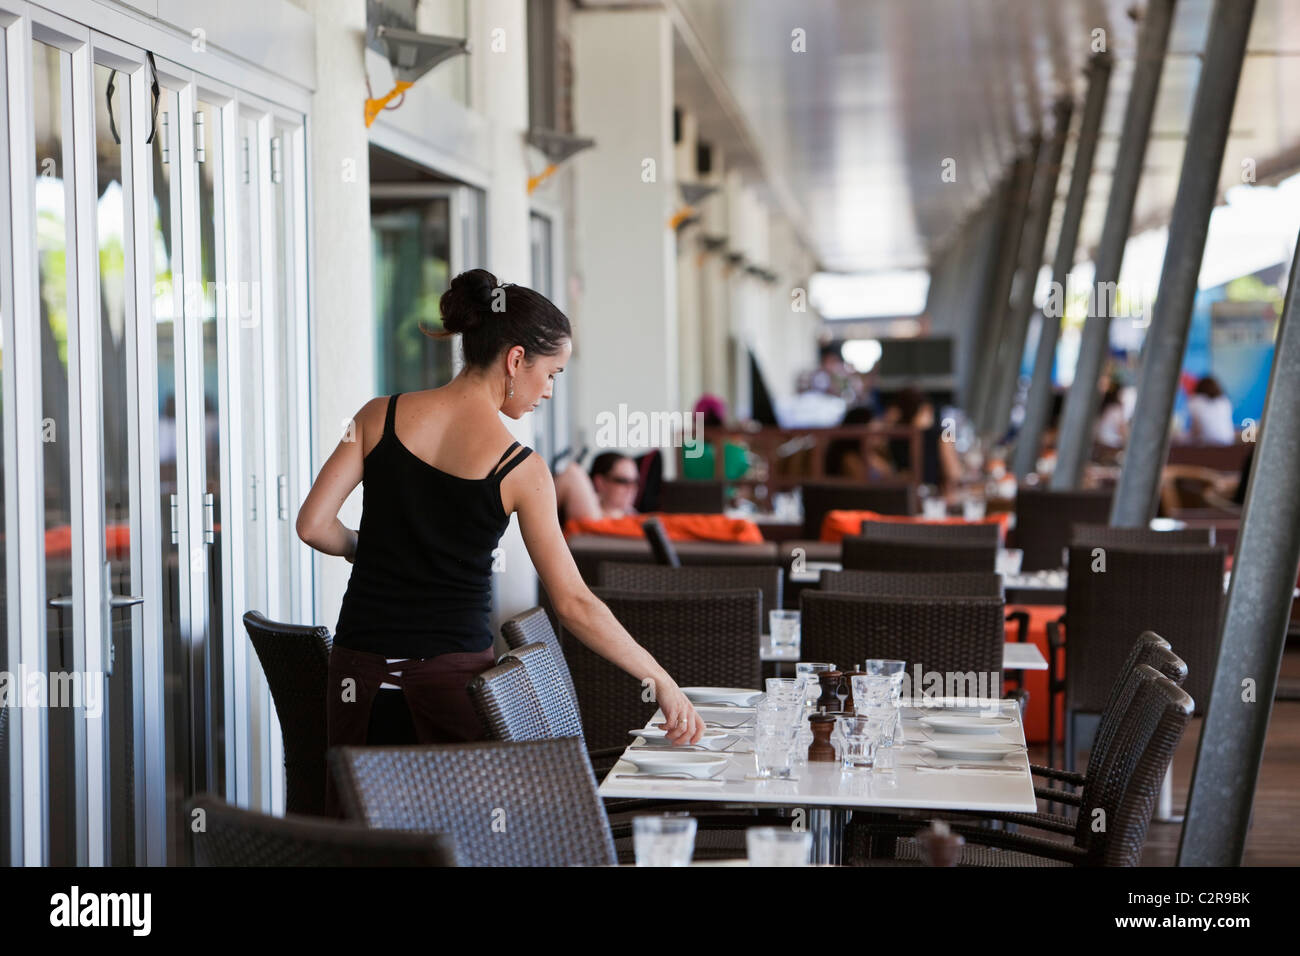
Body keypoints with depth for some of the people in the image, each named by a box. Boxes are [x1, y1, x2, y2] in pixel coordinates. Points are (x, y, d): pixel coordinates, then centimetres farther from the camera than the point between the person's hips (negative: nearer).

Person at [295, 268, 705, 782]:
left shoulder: (380, 416, 1)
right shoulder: (521, 470, -7)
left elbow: (314, 525, -2)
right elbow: (574, 604, -6)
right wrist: (662, 682, 2)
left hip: (362, 668, 3)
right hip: (453, 675, -3)